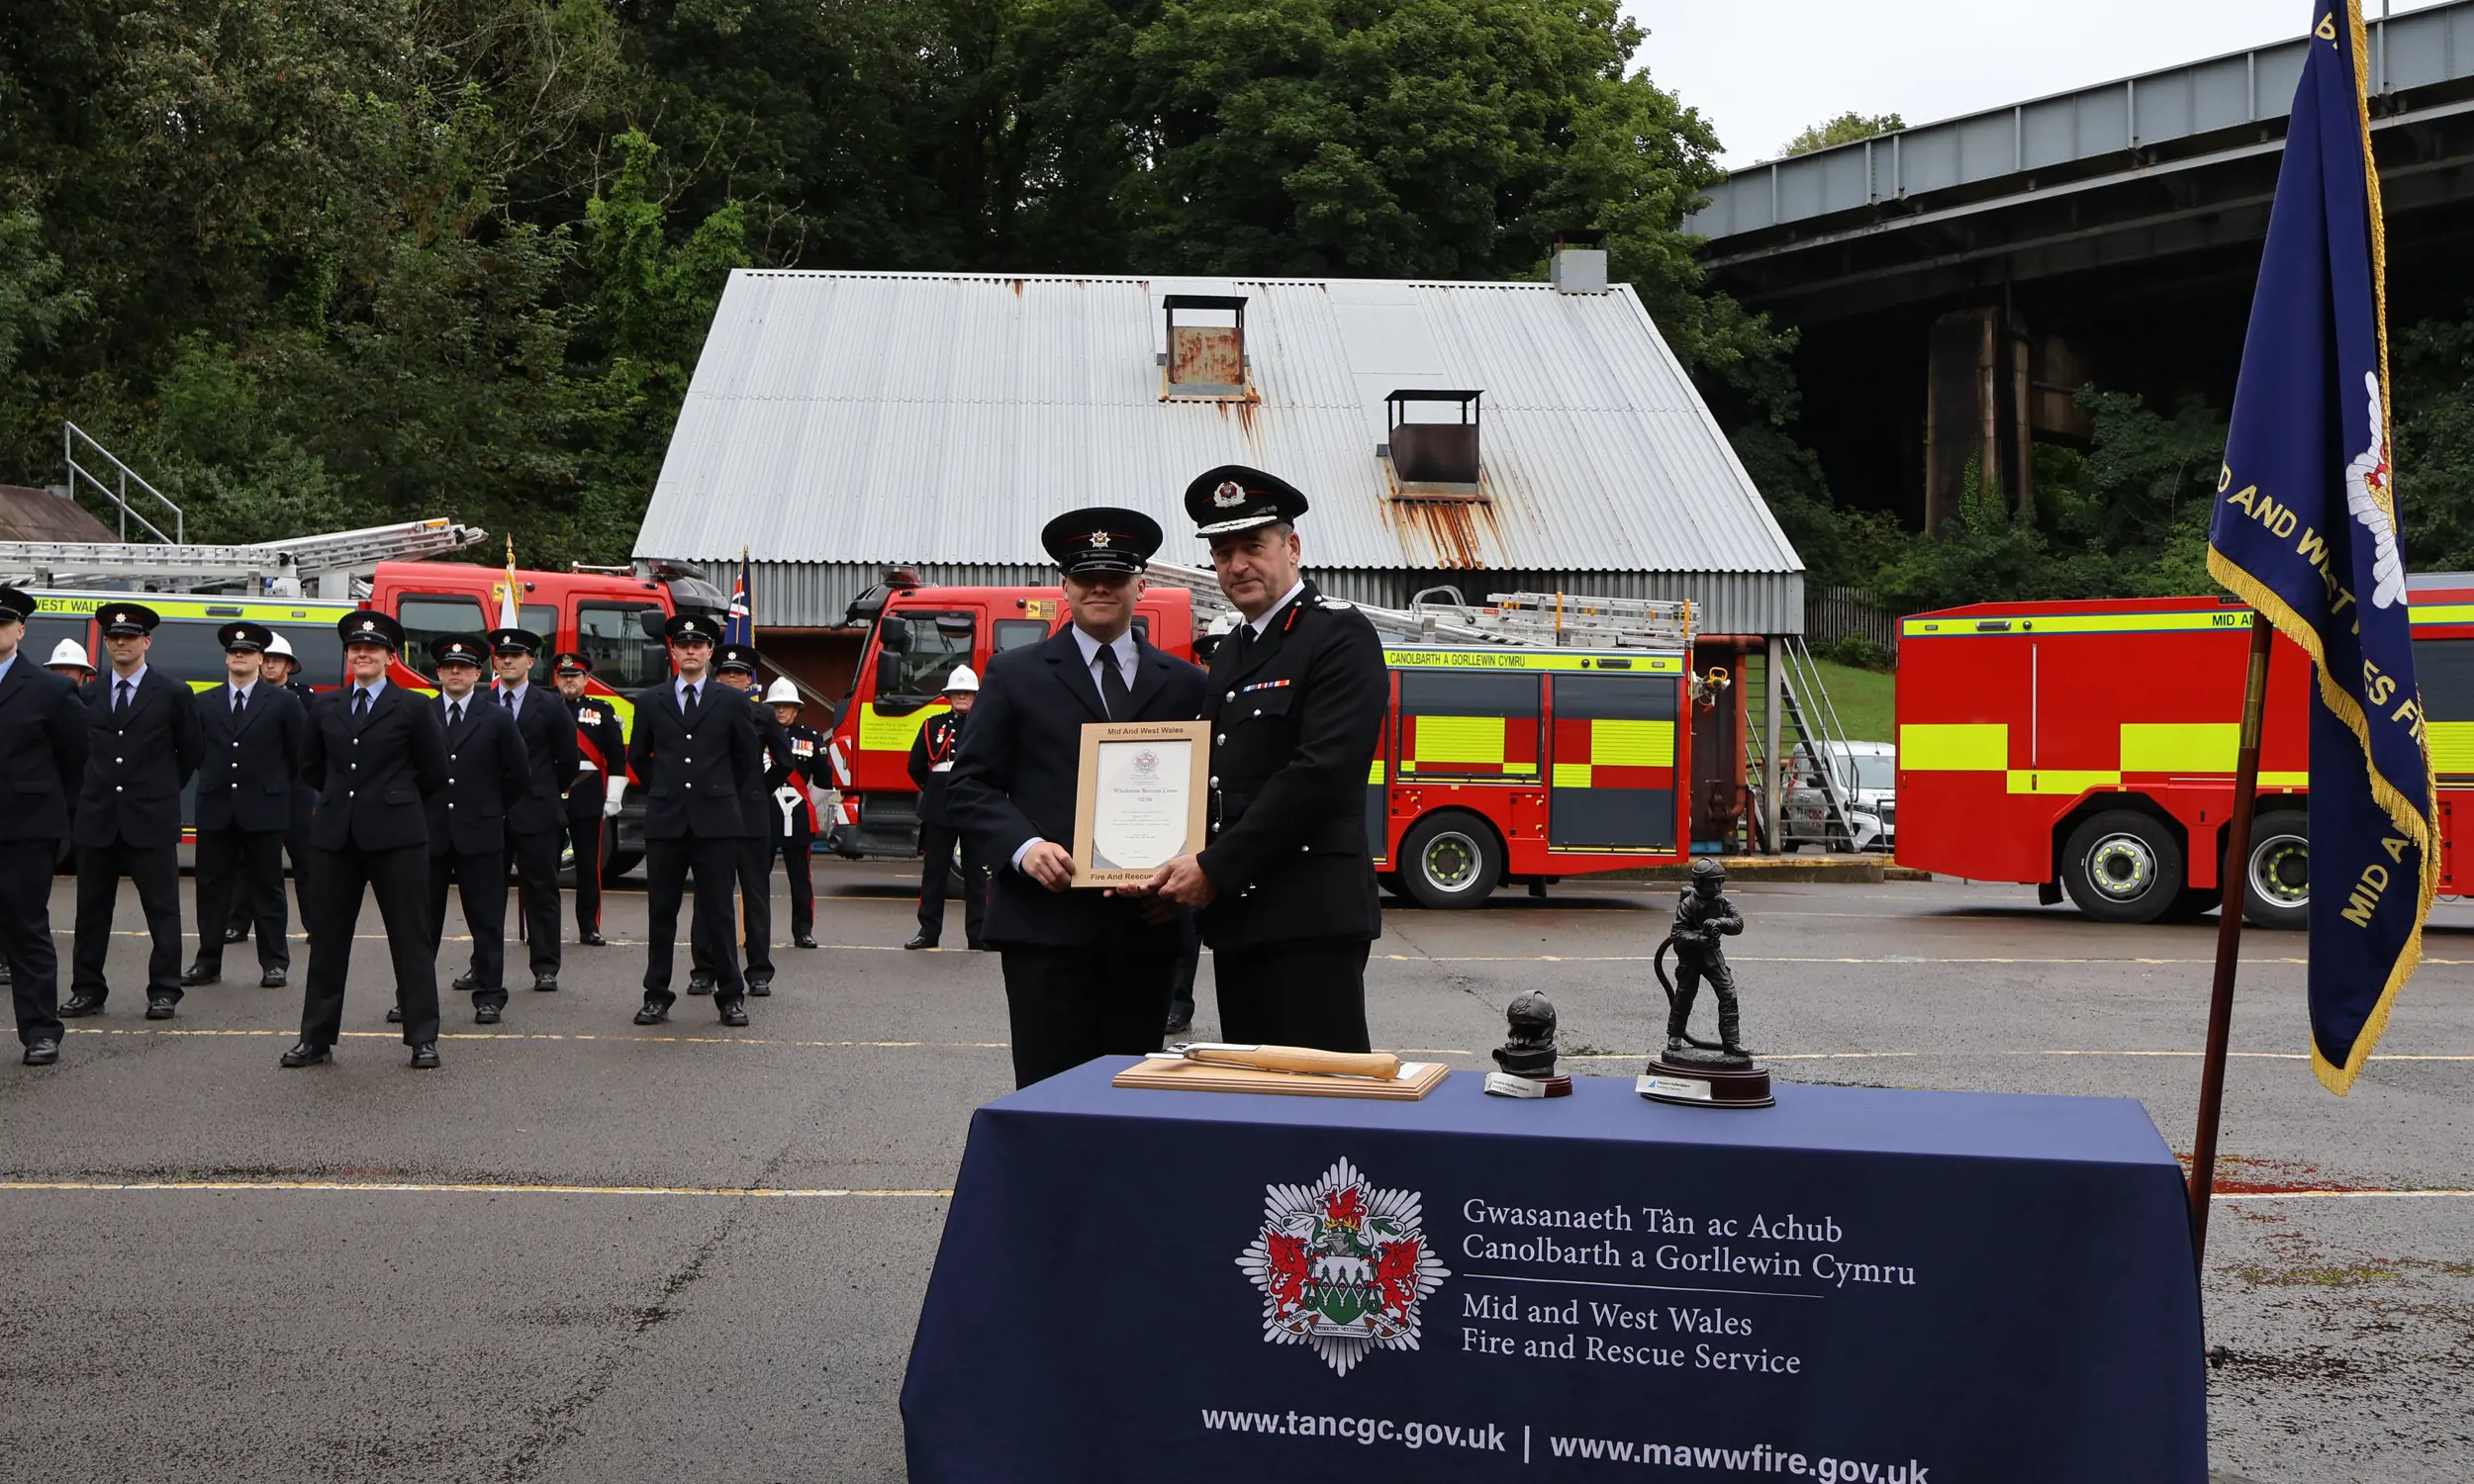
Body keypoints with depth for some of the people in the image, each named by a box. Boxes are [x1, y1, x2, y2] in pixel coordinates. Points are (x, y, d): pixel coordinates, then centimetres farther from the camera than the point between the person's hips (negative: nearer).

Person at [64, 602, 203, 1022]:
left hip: (151, 819, -3)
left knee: (162, 909, 0)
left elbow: (191, 751, 8)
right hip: (97, 818, 3)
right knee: (92, 908, 8)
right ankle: (88, 990, 15)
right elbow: (84, 748, 18)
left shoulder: (172, 694, -1)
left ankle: (164, 991, 6)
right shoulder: (89, 694, 9)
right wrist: (96, 790, 13)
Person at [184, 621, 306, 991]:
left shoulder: (282, 702, 1)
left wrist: (277, 787, 6)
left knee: (267, 888, 2)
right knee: (212, 888, 5)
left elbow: (300, 752, 4)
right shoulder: (204, 703, 9)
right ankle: (208, 963, 12)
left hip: (264, 808, -3)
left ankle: (275, 963, 7)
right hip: (216, 808, 3)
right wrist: (213, 781, 11)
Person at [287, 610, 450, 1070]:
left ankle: (423, 1038, 5)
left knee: (411, 939, 0)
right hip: (336, 836, 4)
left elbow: (434, 772, 4)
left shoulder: (413, 707, 0)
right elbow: (311, 766, 22)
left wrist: (393, 803, 9)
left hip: (395, 836, -4)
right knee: (327, 939, 7)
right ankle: (317, 1038, 14)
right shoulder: (325, 707, 11)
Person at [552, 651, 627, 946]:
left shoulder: (602, 711, 7)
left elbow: (617, 757, 6)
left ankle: (589, 927, 7)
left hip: (588, 799, 0)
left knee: (589, 864, 2)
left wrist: (613, 799, -1)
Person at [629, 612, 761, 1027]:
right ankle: (656, 996, 11)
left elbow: (750, 760, 11)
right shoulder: (650, 702, 8)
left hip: (716, 822, -1)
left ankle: (731, 996, 8)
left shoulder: (733, 702, 4)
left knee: (718, 913, 1)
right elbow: (638, 757, 19)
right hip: (665, 821, 2)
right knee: (661, 913, 5)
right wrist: (665, 792, 14)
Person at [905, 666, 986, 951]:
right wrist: (935, 790, 10)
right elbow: (916, 766, 11)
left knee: (976, 872, 3)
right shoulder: (933, 725, 7)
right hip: (939, 809, 1)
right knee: (934, 870, 3)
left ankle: (978, 933, 6)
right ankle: (928, 930, 7)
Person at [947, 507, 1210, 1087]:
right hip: (1046, 924, -2)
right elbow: (970, 785, 5)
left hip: (1145, 926, 3)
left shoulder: (1183, 684, 14)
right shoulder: (1015, 675, 8)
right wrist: (1023, 847, -13)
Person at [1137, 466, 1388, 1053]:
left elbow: (1320, 773, -18)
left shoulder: (1341, 636, -8)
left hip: (1311, 917, -8)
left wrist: (1214, 869, -16)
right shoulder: (1232, 651, 20)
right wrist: (1172, 873, 3)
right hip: (1237, 919, 9)